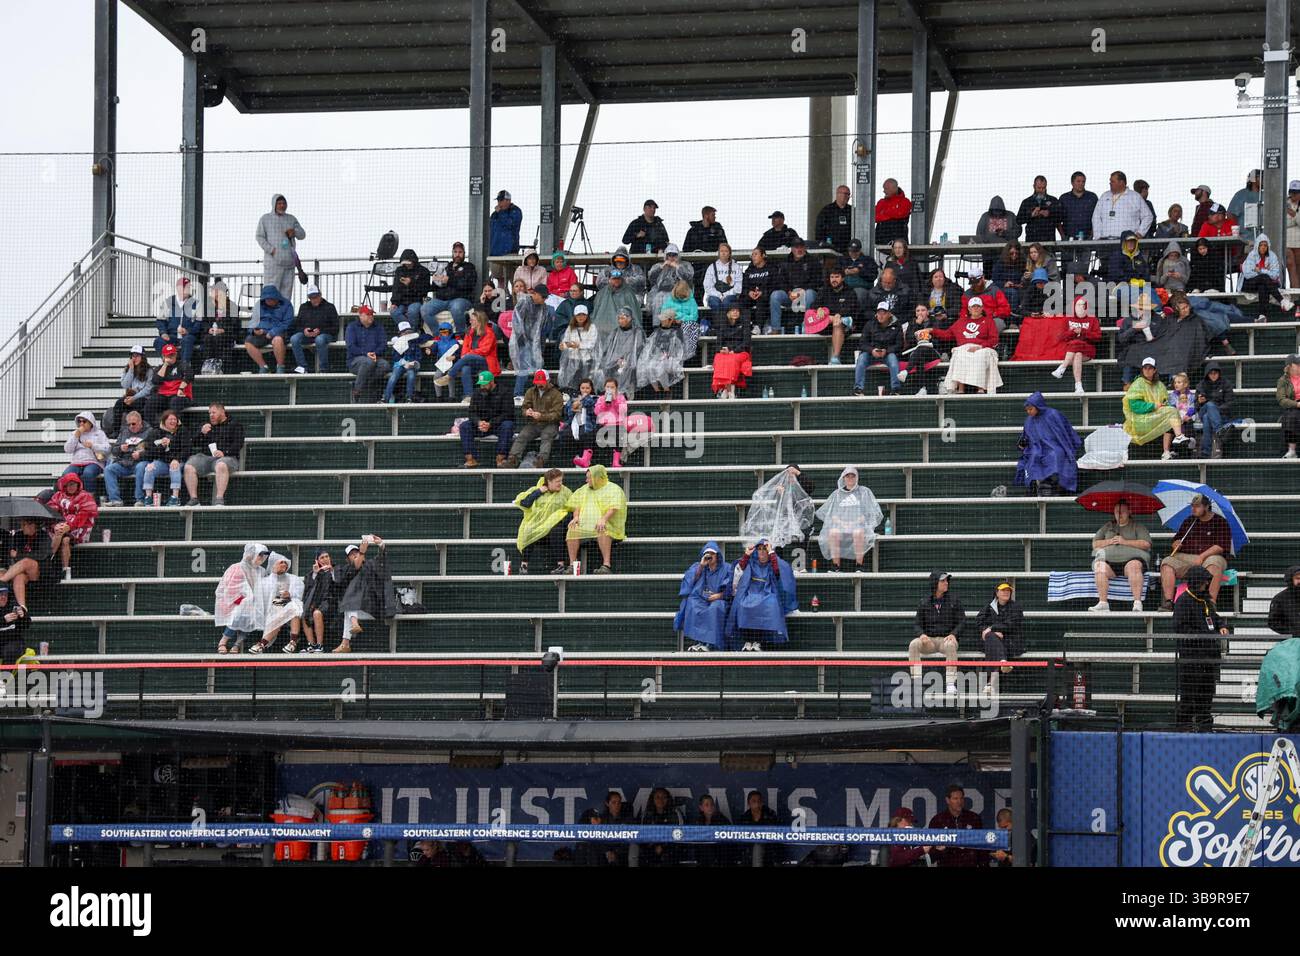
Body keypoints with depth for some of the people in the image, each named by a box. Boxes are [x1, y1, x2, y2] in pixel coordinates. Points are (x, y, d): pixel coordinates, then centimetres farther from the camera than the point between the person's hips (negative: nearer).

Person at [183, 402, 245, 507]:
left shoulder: (234, 425, 14)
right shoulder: (206, 425, 28)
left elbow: (238, 444, 0)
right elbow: (196, 444, 21)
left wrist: (224, 452, -17)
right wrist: (202, 433, 1)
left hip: (226, 457, -4)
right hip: (204, 457, 4)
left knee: (221, 465, -41)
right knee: (189, 467, -26)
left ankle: (219, 499, -44)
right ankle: (193, 499, -26)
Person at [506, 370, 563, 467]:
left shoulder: (556, 394, 0)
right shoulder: (530, 392, 15)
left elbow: (556, 414, -7)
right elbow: (524, 408, 14)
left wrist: (541, 416, -24)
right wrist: (526, 412, -13)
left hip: (549, 424, -4)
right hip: (533, 424, 4)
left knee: (547, 438, -34)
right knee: (521, 437, -22)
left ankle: (540, 461, -52)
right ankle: (512, 459, -36)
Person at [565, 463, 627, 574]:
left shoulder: (613, 489, 3)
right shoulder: (585, 489, 23)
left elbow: (613, 508, -11)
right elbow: (577, 505, 18)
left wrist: (604, 519, -27)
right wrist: (576, 517, -3)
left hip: (606, 524, -5)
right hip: (585, 524, 5)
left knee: (602, 531, -39)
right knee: (572, 530, -24)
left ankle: (606, 565, -44)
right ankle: (572, 565, -25)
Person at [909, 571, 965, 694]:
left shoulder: (954, 600, 7)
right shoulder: (924, 604, 10)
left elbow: (961, 621, 3)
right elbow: (918, 624, 10)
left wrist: (953, 634, -17)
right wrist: (922, 634, -14)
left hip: (947, 638, -2)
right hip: (929, 640, 2)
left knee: (950, 645, -38)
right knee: (913, 644, -29)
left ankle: (951, 683, -38)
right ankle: (916, 680, -31)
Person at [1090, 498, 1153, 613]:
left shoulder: (1138, 526, 15)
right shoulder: (1108, 526, 25)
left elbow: (1146, 544, 0)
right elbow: (1095, 544, 19)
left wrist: (1125, 542, -6)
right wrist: (1109, 541, 1)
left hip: (1130, 558, -3)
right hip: (1109, 560, 3)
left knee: (1134, 566, -37)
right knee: (1099, 567, -29)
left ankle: (1137, 603, -43)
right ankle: (1103, 603, -34)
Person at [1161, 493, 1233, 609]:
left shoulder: (1220, 522, 3)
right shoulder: (1189, 521, 19)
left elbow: (1221, 546, -8)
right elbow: (1177, 540, 25)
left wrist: (1202, 556, -18)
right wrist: (1176, 544, -1)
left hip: (1209, 556, -4)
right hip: (1185, 557, 4)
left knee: (1213, 564, -39)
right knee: (1167, 563, -22)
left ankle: (1212, 603, -42)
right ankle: (1168, 601, -29)